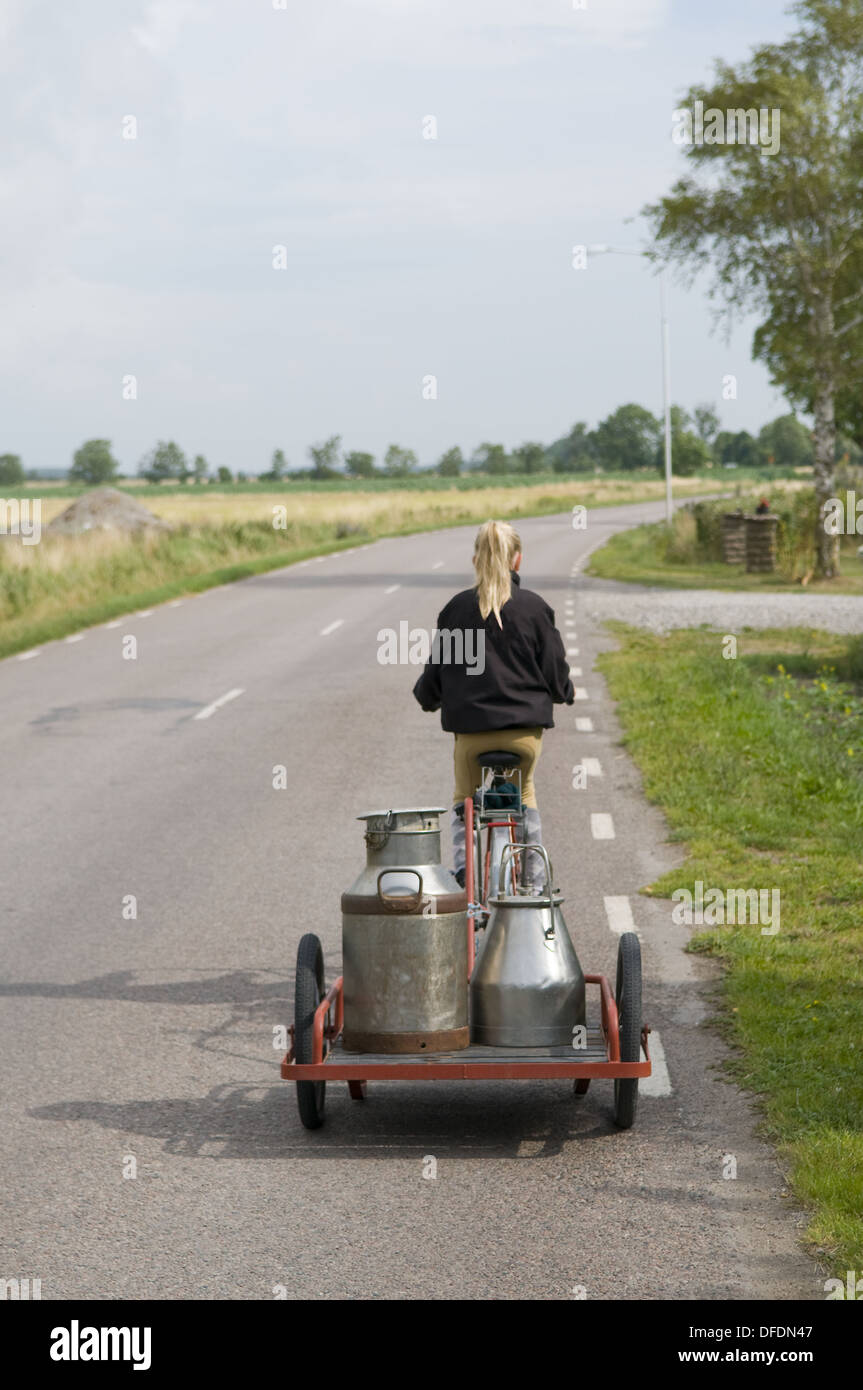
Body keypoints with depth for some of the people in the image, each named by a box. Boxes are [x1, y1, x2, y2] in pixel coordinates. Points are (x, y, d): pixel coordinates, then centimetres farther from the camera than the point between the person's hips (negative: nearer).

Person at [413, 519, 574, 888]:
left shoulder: (457, 607, -2)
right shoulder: (535, 607, -3)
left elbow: (437, 671, 3)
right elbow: (555, 671, 0)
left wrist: (426, 697, 26)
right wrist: (564, 693, 23)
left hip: (471, 727, 0)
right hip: (525, 727, 1)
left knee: (464, 800, 22)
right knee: (524, 796, 25)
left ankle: (463, 872, 4)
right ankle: (534, 883, 22)